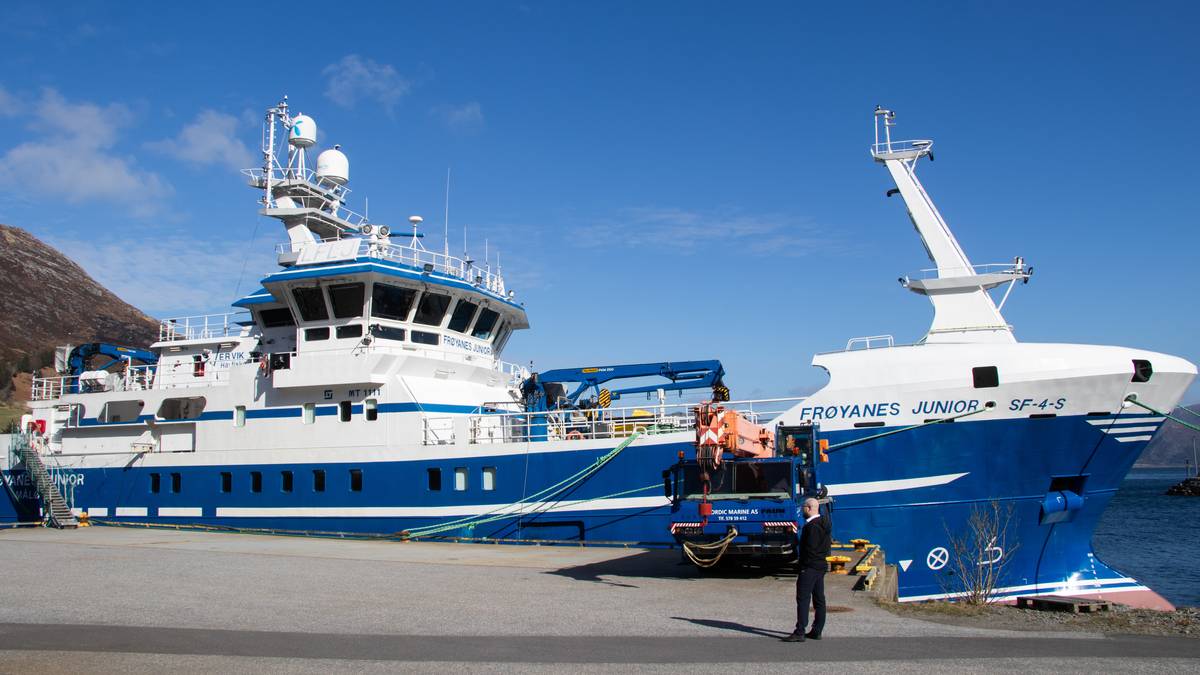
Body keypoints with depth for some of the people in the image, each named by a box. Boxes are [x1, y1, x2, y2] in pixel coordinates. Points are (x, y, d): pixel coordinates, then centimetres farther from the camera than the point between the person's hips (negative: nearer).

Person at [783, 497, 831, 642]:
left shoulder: (812, 526, -18)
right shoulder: (823, 524, 13)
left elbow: (810, 549, -21)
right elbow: (827, 545, 18)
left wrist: (802, 569, -17)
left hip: (810, 567, -10)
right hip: (821, 566, 10)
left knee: (803, 599, -9)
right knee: (819, 599, 12)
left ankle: (800, 633, -11)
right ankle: (817, 631, 17)